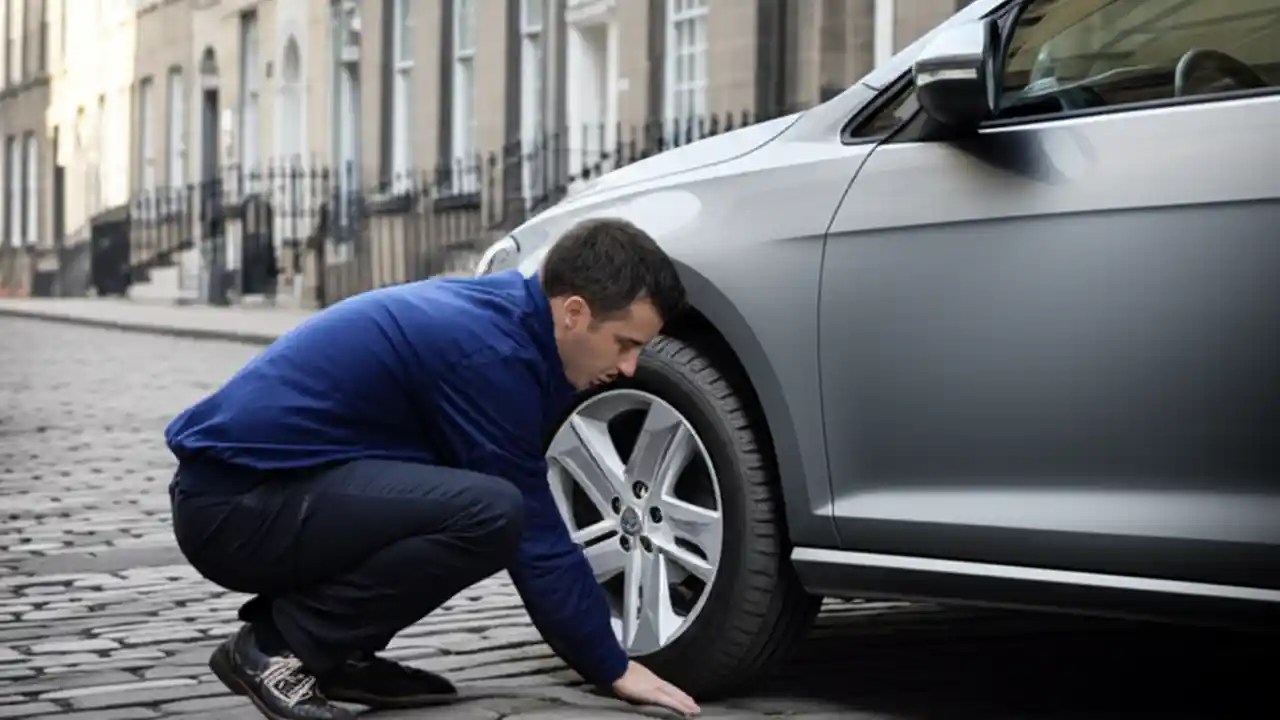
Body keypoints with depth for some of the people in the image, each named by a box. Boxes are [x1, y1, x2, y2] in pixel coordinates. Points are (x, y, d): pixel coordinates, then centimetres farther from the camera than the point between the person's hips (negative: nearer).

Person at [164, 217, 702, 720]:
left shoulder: (494, 310, 10)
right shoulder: (491, 352, -18)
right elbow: (533, 535, -12)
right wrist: (614, 669, -3)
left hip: (242, 479, 10)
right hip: (236, 509, -10)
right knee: (489, 514, -24)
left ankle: (339, 655, 10)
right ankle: (279, 648, -10)